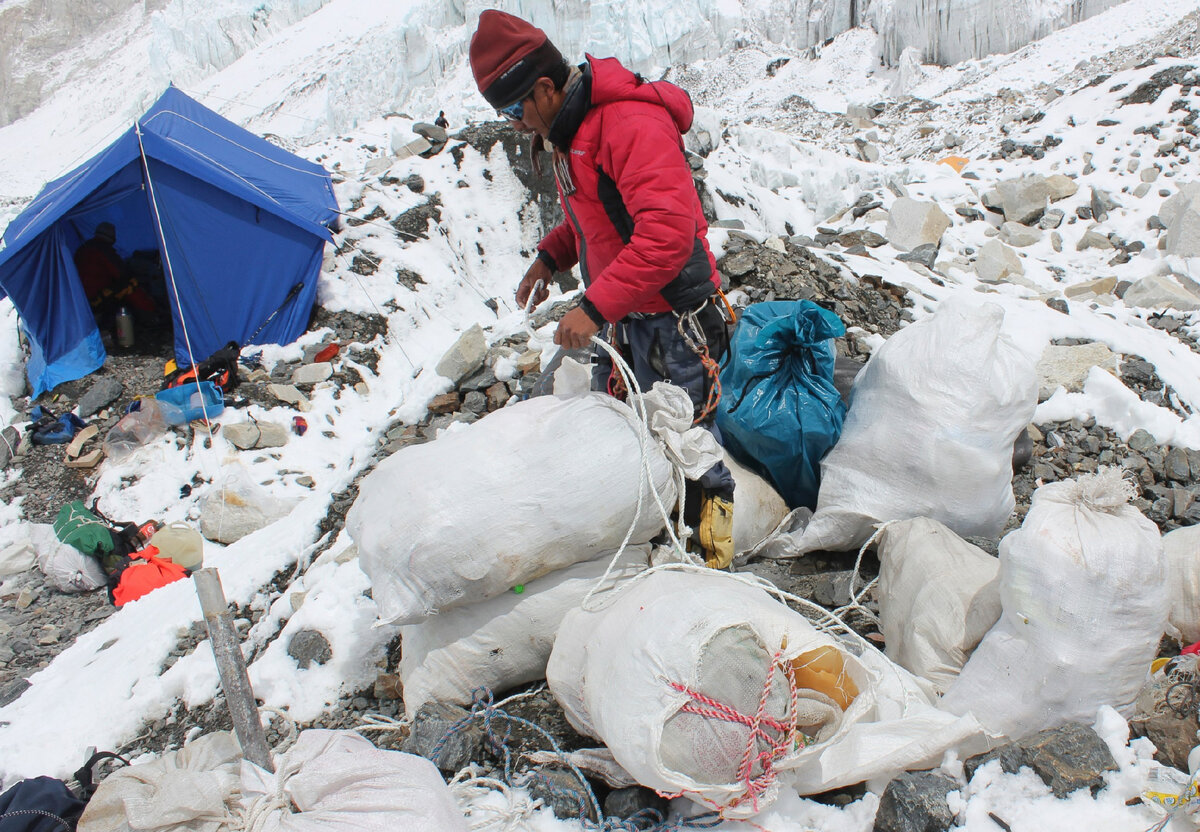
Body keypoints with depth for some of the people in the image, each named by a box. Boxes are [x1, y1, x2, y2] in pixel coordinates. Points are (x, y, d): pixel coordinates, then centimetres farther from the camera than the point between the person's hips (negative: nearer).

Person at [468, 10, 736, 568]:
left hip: (672, 317, -9)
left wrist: (594, 306, -32)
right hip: (620, 319, 9)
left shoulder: (633, 123, -22)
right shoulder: (565, 134, 10)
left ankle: (716, 505, 26)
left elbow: (668, 231, -32)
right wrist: (552, 256, 9)